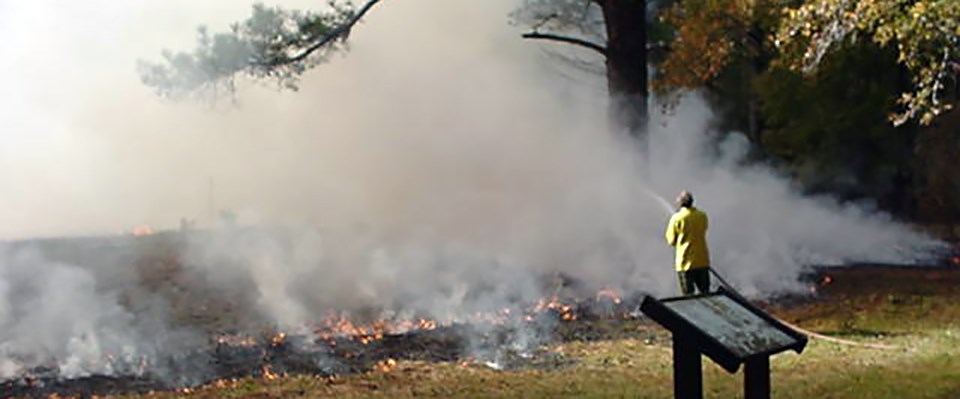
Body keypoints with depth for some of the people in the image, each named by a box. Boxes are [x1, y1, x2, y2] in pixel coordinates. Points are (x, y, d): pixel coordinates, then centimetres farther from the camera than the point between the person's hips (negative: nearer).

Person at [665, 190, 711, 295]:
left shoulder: (677, 218, -11)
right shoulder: (702, 216, 1)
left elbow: (671, 240, -4)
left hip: (685, 263, -3)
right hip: (702, 261, 4)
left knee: (689, 295, 3)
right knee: (705, 293, 12)